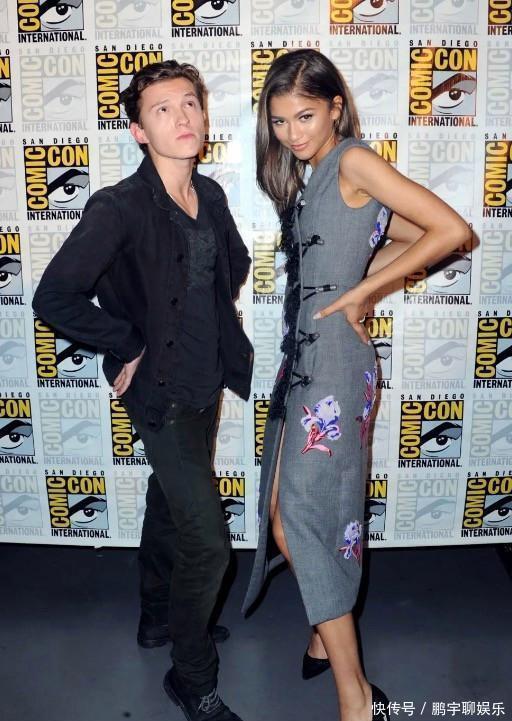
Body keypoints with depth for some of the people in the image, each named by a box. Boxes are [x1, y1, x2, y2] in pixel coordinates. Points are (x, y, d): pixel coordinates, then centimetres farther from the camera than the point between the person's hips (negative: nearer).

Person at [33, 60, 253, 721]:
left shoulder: (210, 194, 2)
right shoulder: (119, 208, -20)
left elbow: (235, 262, 20)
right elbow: (54, 298, -25)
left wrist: (212, 318, 7)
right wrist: (128, 346, -18)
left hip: (206, 381, 7)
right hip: (160, 392, -7)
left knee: (170, 504, 25)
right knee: (207, 543, -4)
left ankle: (160, 616, 50)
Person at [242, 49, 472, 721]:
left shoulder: (353, 160, -5)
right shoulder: (309, 179, 18)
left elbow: (450, 230, -12)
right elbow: (406, 237, 22)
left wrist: (361, 289, -9)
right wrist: (362, 275, 6)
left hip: (333, 357, -9)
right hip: (302, 356, 9)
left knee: (306, 510, -7)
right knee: (288, 508, 11)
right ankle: (327, 634, 32)